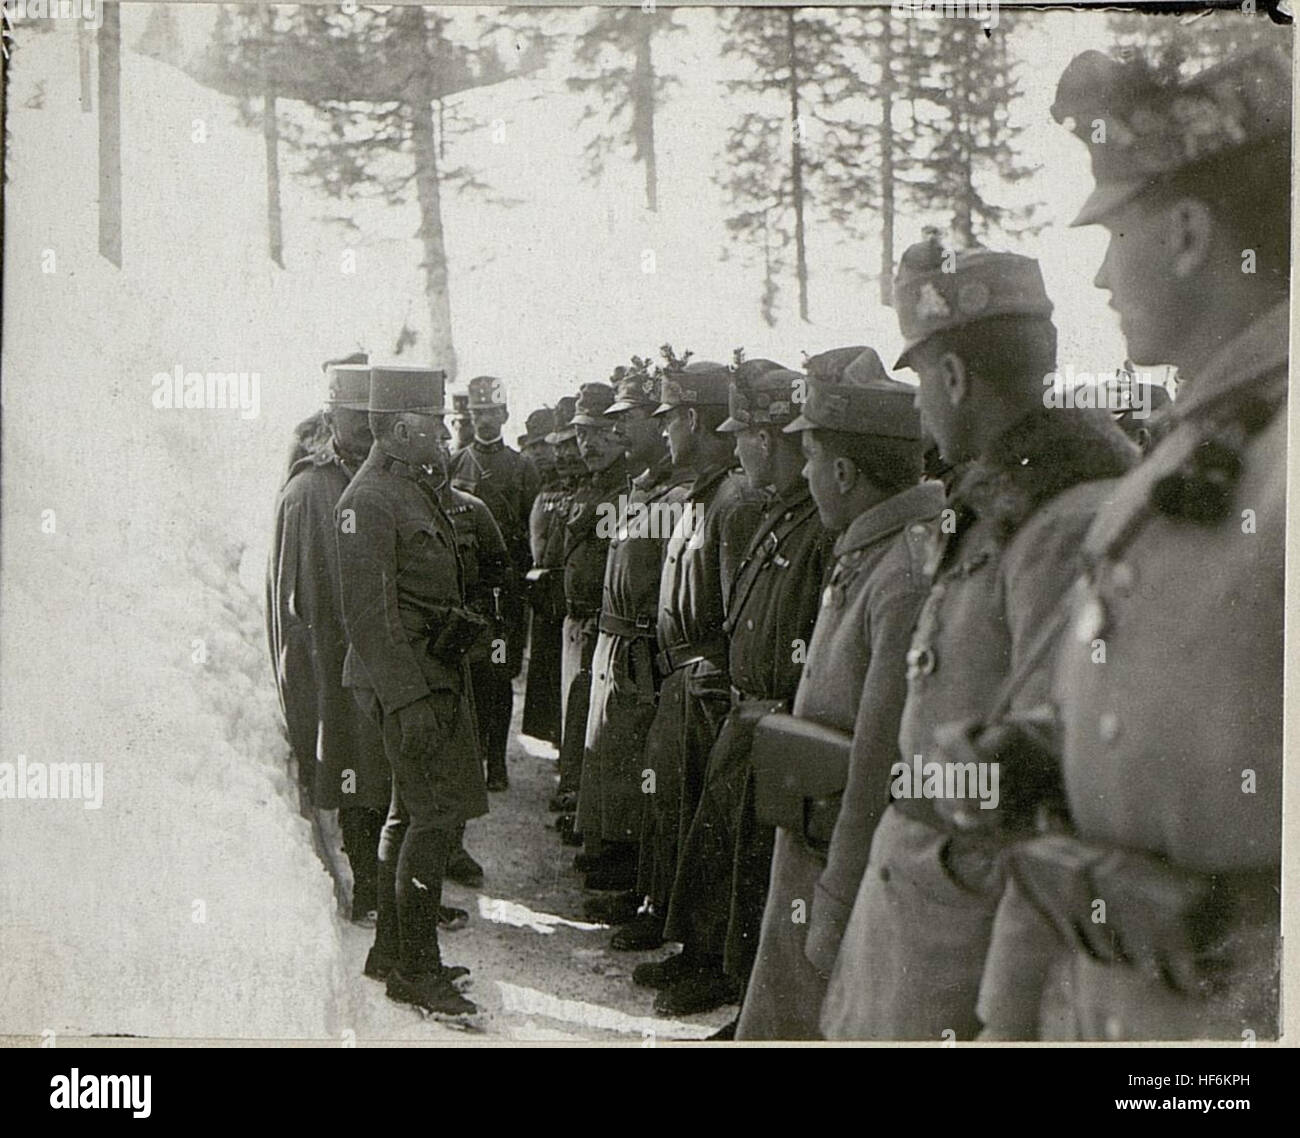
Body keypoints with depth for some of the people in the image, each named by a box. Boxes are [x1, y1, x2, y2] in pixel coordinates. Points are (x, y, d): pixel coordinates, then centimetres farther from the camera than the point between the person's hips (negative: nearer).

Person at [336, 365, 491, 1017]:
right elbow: (367, 613, -20)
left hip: (435, 672, 10)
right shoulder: (369, 500, -16)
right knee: (438, 814, -10)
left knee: (411, 812, 16)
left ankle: (392, 952, 27)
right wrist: (407, 699, -23)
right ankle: (414, 969, -2)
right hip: (405, 680, -10)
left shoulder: (421, 487, 14)